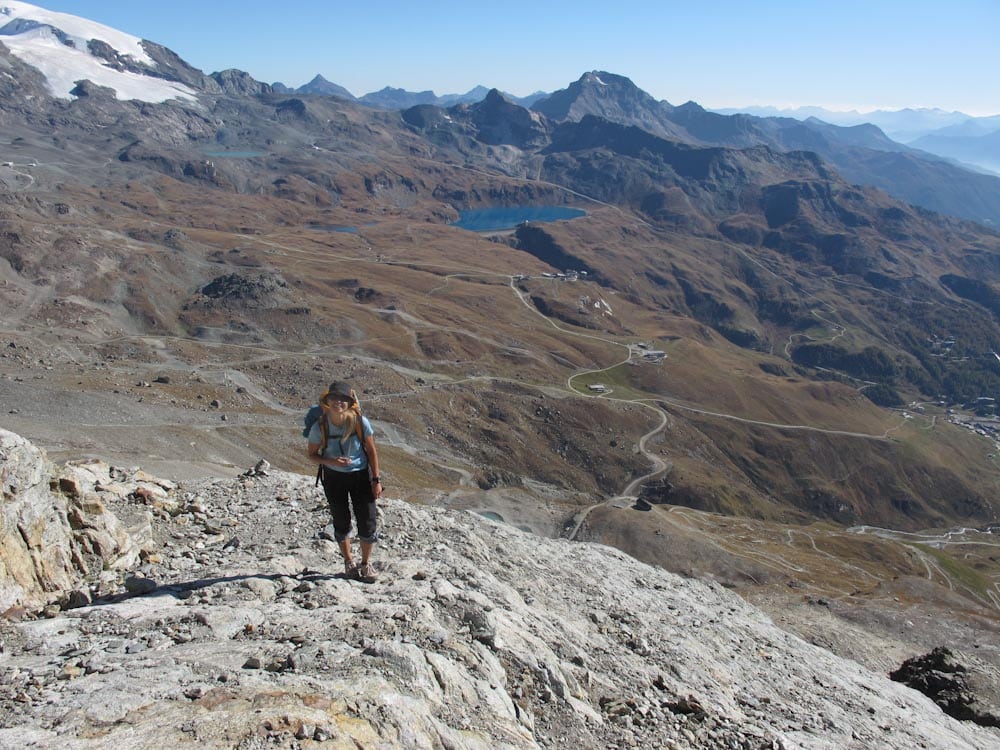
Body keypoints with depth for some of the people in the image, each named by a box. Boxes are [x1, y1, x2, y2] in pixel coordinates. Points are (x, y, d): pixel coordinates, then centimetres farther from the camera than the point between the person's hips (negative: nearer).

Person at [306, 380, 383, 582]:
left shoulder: (360, 422, -18)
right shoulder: (320, 427, -17)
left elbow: (372, 451, -7)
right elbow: (312, 455, -4)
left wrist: (376, 480, -6)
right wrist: (331, 461, -24)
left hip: (361, 475, 0)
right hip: (334, 477, 1)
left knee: (368, 522, -2)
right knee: (341, 522, 11)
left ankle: (366, 564, 21)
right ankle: (349, 562, 34)